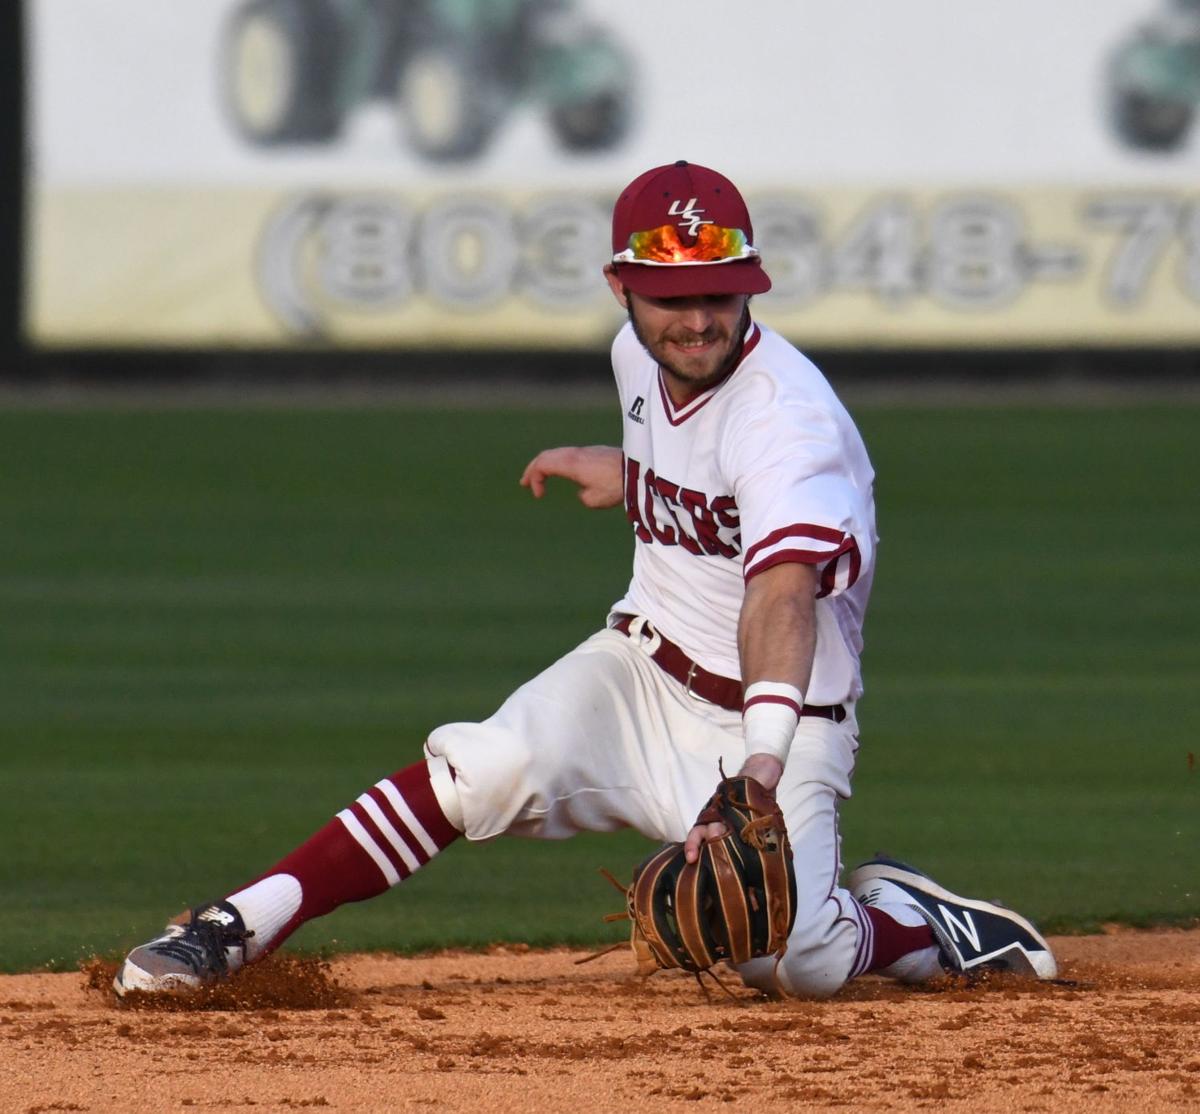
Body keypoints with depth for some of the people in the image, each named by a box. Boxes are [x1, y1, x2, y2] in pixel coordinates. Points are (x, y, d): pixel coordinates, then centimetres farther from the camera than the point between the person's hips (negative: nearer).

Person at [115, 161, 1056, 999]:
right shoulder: (639, 356, 1)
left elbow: (783, 594, -43)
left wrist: (761, 763, -56)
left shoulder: (784, 412, -26)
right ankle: (234, 931, -26)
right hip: (642, 672, 5)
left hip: (779, 716, -5)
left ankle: (903, 923, 7)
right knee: (488, 770, -26)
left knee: (792, 962, -28)